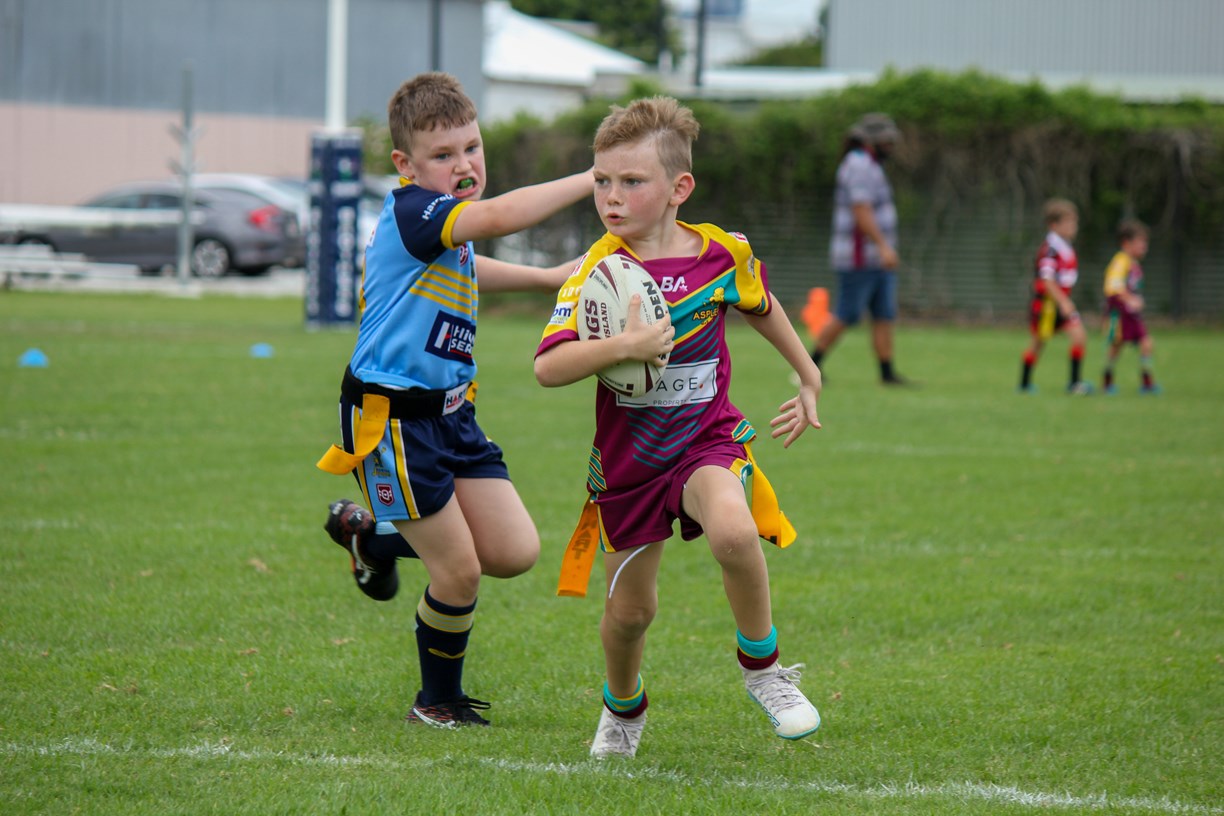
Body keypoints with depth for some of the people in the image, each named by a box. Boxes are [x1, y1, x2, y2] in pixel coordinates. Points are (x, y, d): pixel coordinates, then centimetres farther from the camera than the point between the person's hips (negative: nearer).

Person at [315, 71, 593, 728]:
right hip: (391, 417, -9)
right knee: (459, 569, -6)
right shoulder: (410, 212, -18)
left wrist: (545, 278, 34)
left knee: (514, 553, 2)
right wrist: (592, 179, -35)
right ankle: (438, 701, 18)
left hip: (449, 412, 9)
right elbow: (499, 216, -37)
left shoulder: (447, 230, 12)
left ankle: (372, 534, 25)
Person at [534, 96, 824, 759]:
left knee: (734, 533, -32)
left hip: (706, 437, 0)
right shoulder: (597, 272, -14)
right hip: (627, 453, 1)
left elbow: (759, 306, 17)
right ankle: (624, 705, 42)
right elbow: (547, 368, -24)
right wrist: (625, 345, -37)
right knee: (630, 609, 9)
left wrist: (808, 379, 25)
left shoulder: (721, 253, -7)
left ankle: (761, 665, -7)